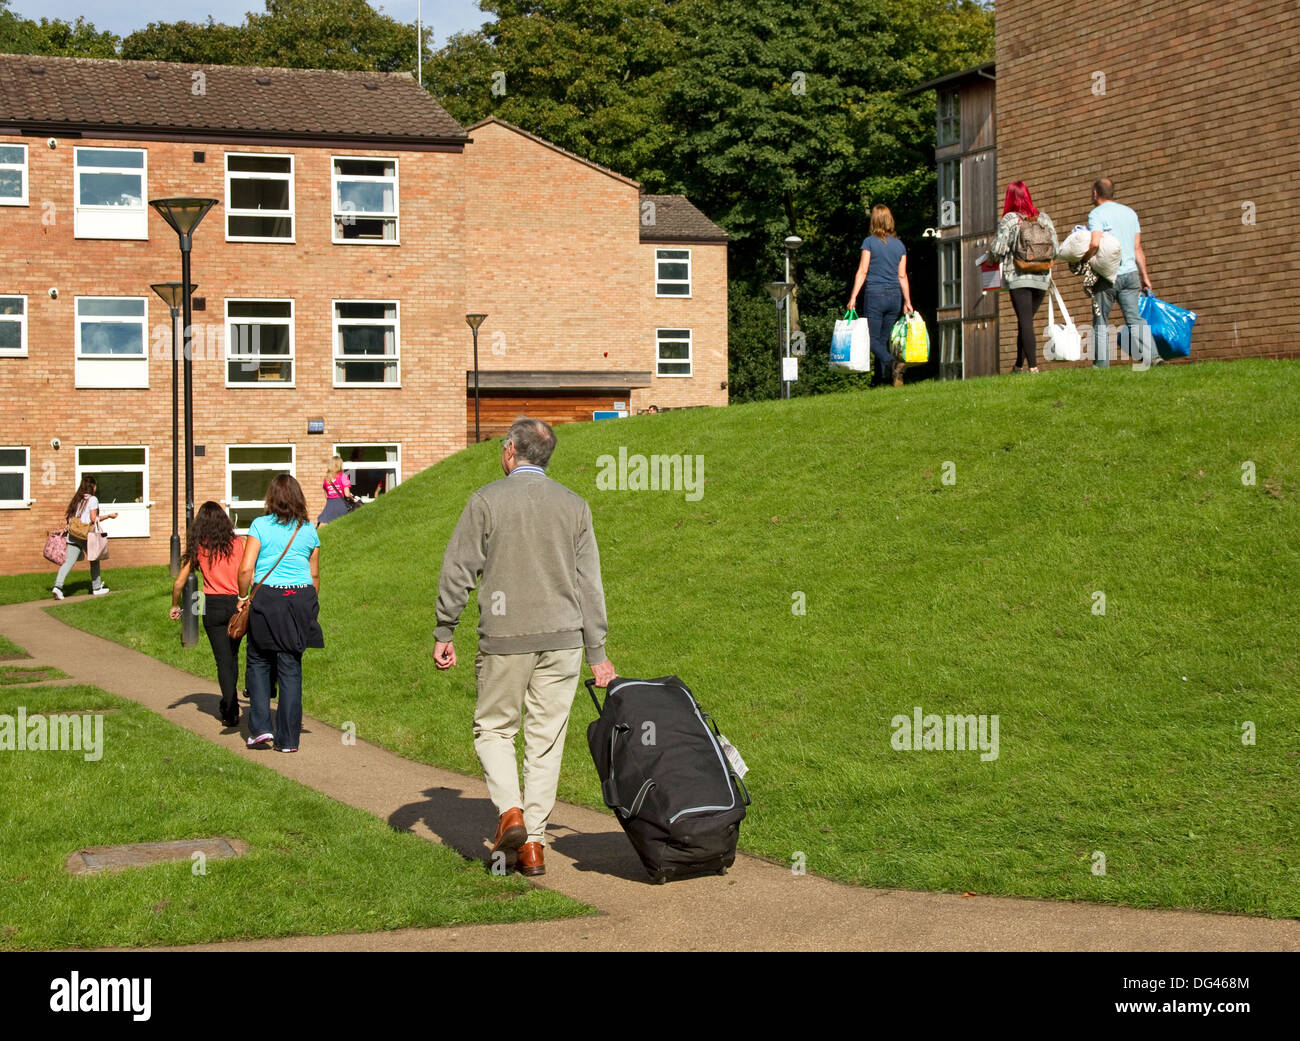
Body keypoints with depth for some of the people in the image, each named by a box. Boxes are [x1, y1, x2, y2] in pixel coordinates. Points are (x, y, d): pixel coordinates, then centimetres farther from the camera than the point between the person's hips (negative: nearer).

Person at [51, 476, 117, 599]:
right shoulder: (92, 499, -5)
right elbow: (93, 519, -10)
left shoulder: (76, 499, 15)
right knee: (94, 560, 14)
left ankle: (58, 586, -20)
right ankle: (96, 588, 23)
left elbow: (67, 517, 11)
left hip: (72, 536, 5)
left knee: (68, 562, -2)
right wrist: (109, 516, -1)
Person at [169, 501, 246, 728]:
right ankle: (230, 705, 29)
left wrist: (175, 606, 16)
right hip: (238, 603, 1)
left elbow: (179, 582, 2)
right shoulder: (238, 543, 1)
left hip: (213, 606, -1)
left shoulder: (198, 548, 1)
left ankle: (231, 711, -1)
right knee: (233, 656, 18)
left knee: (223, 660, 4)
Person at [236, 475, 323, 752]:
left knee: (258, 662, 14)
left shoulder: (260, 525, -3)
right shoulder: (308, 530, 6)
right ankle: (288, 738, 7)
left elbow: (246, 569, -10)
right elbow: (315, 575, 10)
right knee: (291, 667, 6)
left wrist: (243, 597, 4)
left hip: (266, 598, -2)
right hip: (301, 599, 2)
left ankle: (260, 727, 5)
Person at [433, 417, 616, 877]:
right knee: (546, 739, 6)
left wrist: (443, 634, 5)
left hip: (504, 637, -2)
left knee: (493, 728, 12)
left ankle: (510, 812, -9)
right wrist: (597, 653, 11)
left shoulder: (487, 500, -2)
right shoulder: (574, 505, 7)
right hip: (563, 639, 2)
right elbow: (590, 583, 7)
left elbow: (457, 571, -3)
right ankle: (533, 844, 6)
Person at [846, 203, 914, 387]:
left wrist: (853, 297, -6)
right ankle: (881, 378, 10)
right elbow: (902, 276, 7)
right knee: (884, 339, 12)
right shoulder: (899, 245, 8)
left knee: (873, 339, -1)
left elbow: (862, 271, -8)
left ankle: (893, 363, -26)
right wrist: (907, 302, 10)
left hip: (875, 296, -5)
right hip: (895, 296, 5)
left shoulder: (869, 242, -5)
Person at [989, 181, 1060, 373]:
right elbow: (1055, 249, 7)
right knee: (1026, 321, 14)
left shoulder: (1009, 219, -6)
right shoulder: (1044, 218, 7)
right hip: (1042, 278, 4)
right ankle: (1019, 364, 16)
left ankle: (1032, 365, -13)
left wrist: (990, 255, 11)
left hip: (1018, 277, -4)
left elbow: (998, 249, -10)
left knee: (1025, 321, -5)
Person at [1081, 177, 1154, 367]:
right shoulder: (1130, 213, 16)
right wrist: (1144, 275, 19)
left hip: (1107, 275, -5)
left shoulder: (1097, 214, -5)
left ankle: (1101, 363, 3)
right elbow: (1137, 248, 15)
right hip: (1130, 273, 5)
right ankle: (1151, 355, -15)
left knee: (1100, 321, 5)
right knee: (1134, 318, 1)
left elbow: (1095, 243, -20)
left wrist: (1082, 260, -4)